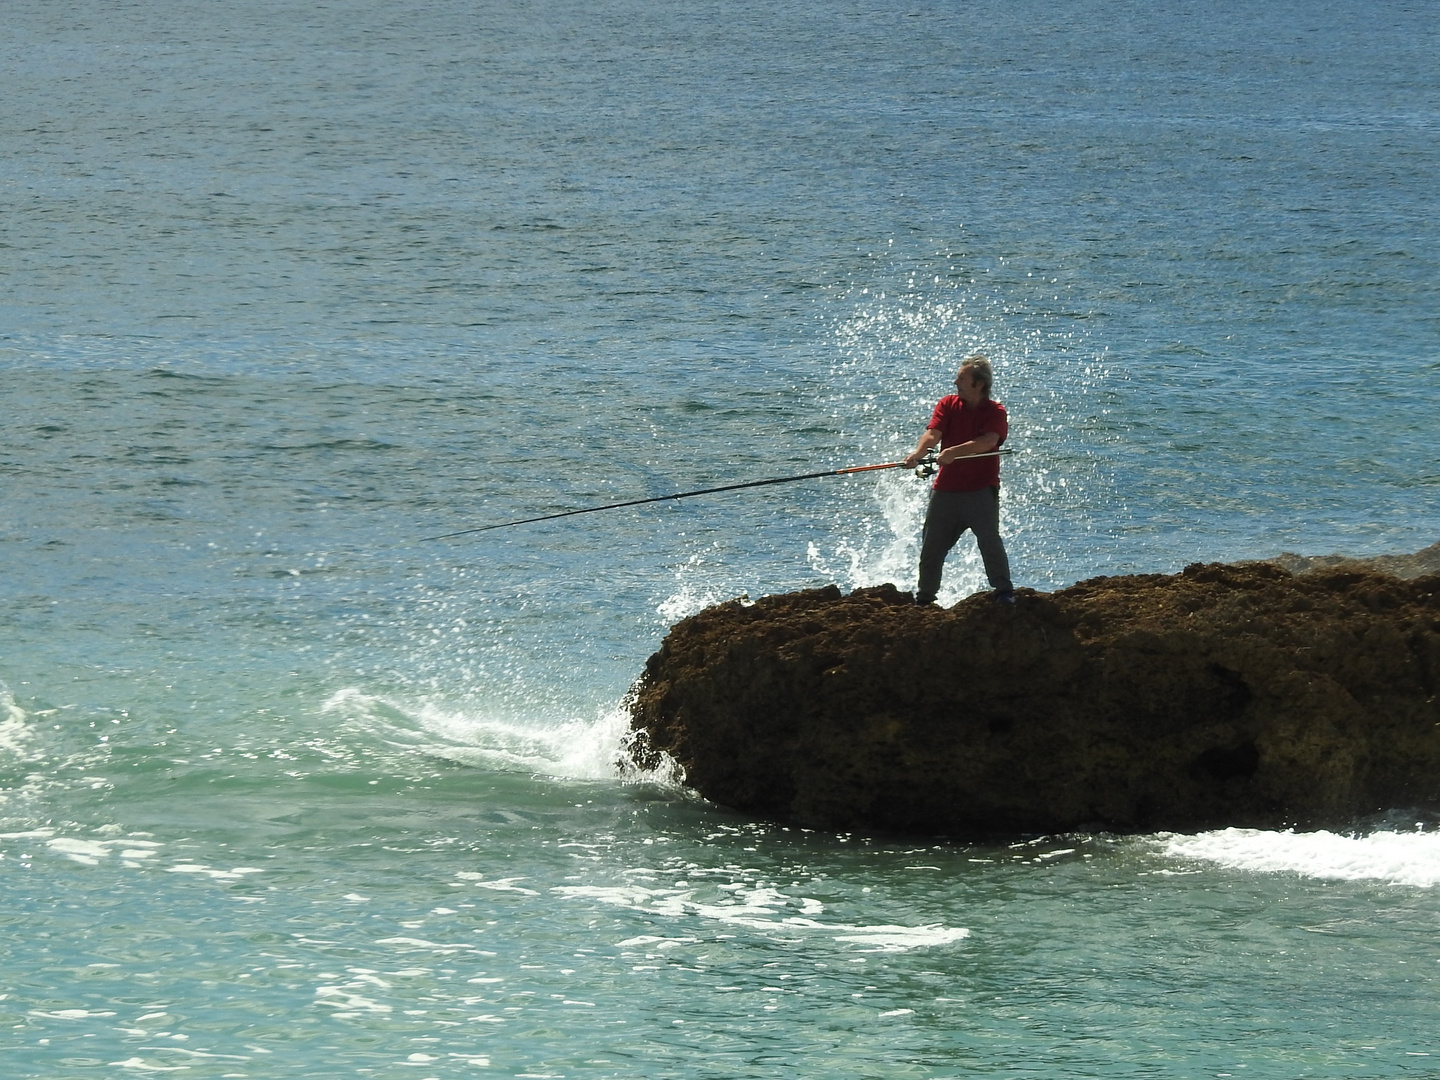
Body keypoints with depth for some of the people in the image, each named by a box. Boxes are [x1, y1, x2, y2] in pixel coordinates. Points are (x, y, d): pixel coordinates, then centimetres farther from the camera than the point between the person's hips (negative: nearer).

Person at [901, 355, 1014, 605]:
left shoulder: (995, 412, -4)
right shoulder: (948, 404, 6)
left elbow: (988, 441, -22)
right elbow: (933, 433, -8)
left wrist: (955, 451, -36)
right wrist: (918, 454, -30)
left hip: (981, 489, -4)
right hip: (946, 488, 4)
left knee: (989, 540, -14)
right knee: (932, 544, 8)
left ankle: (1004, 591, 0)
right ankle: (924, 596, 22)